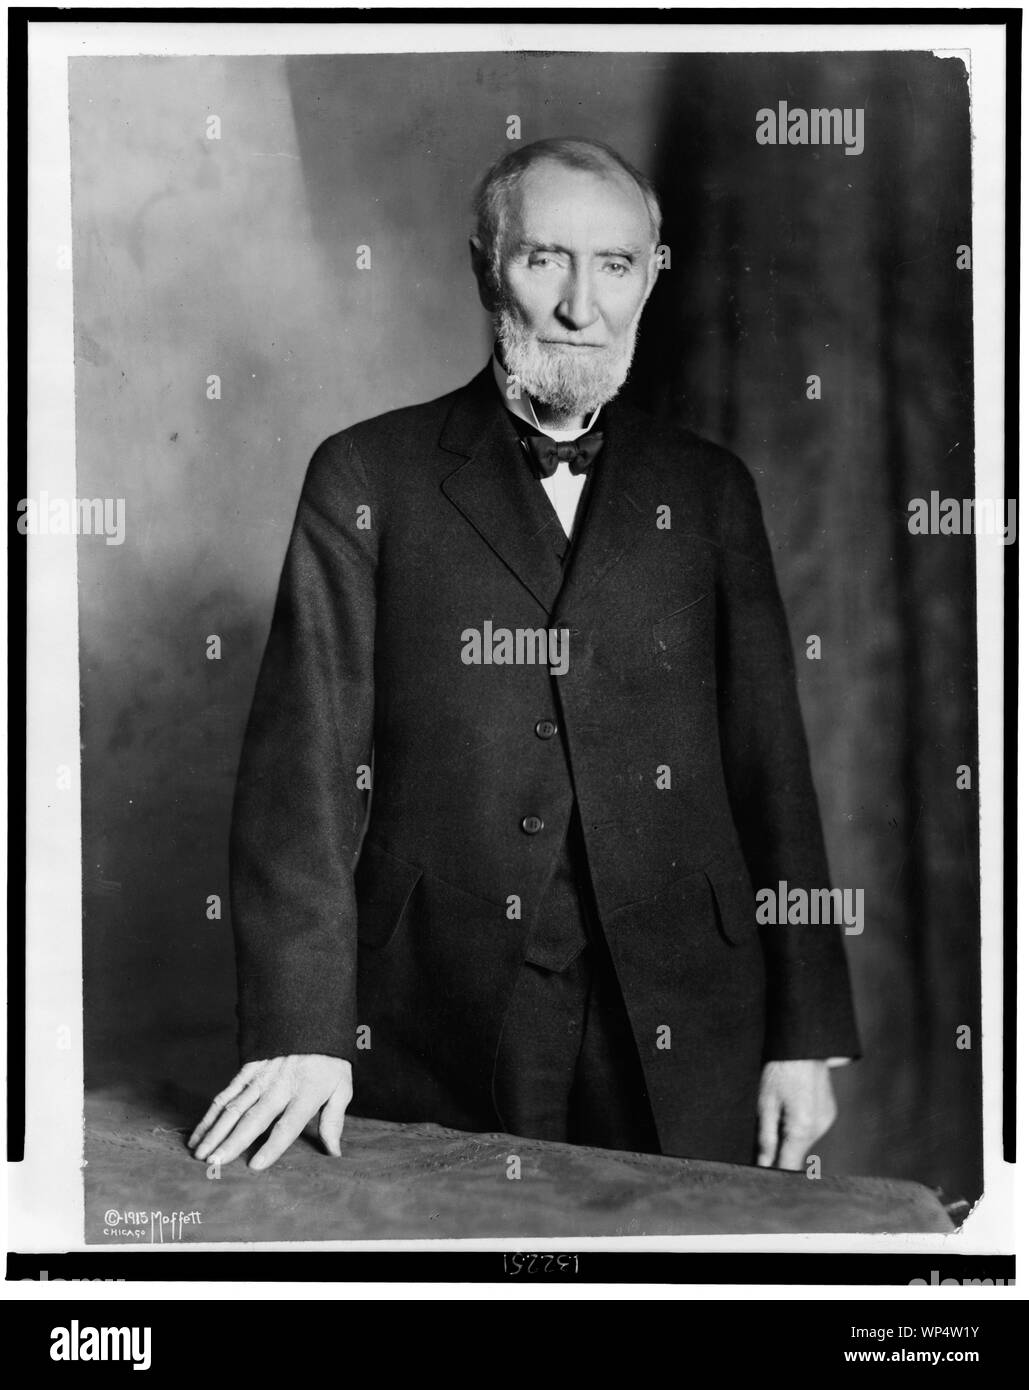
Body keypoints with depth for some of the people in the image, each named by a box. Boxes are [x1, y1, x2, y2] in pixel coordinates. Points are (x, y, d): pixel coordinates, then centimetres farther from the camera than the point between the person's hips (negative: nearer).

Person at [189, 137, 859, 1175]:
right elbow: (307, 759, -4)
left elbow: (770, 765, 8)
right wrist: (303, 1033, -13)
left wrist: (804, 1039, 4)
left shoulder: (708, 491, 9)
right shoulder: (366, 478, 1)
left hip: (681, 1039, 2)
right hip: (437, 1040, -2)